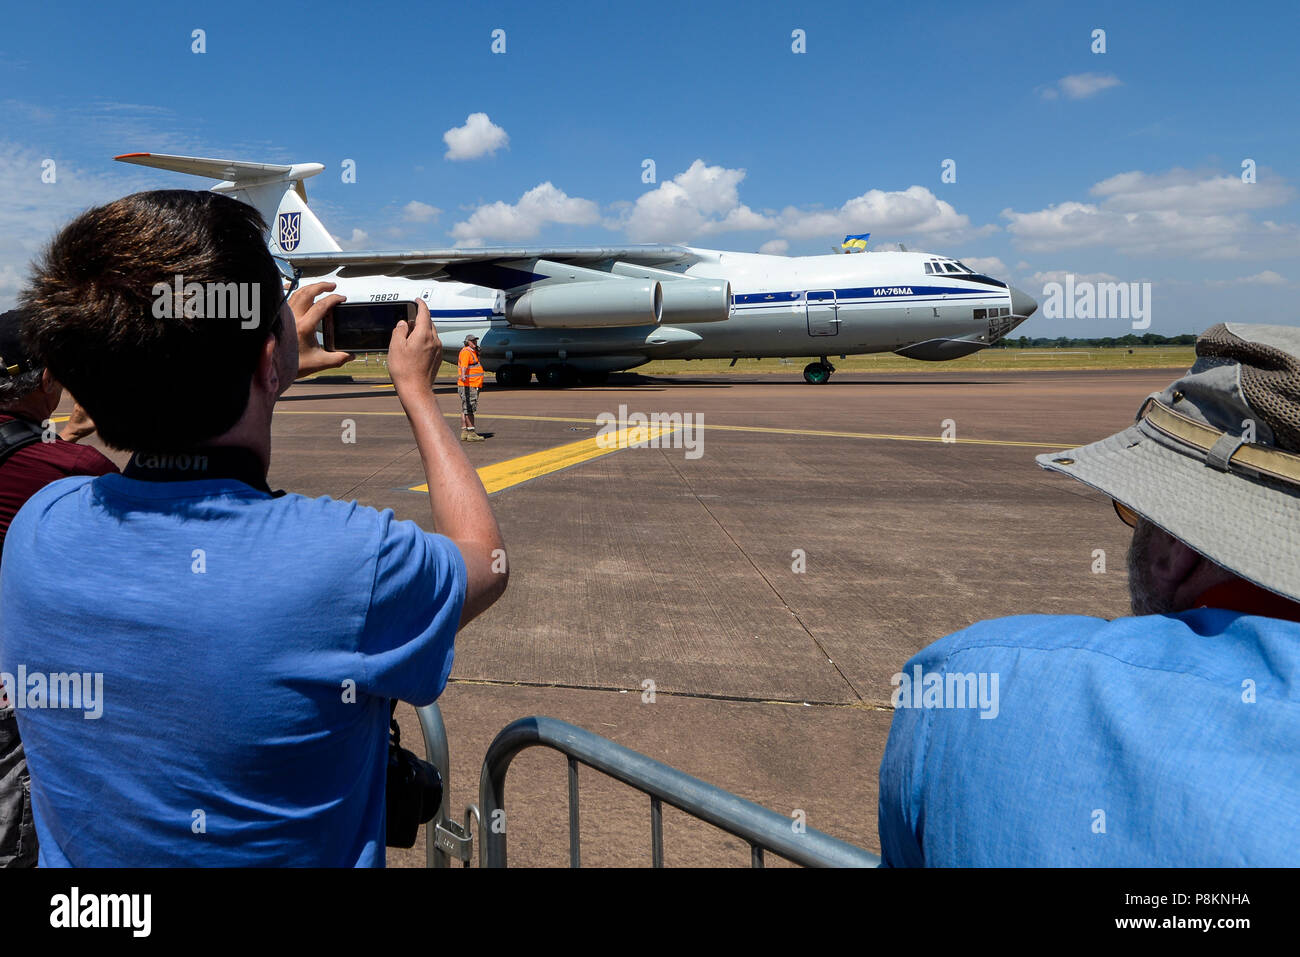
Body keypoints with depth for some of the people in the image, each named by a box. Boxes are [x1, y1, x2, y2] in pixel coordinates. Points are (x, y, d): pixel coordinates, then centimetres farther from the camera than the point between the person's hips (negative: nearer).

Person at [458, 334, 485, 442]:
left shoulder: (472, 352, 21)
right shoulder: (466, 352, -12)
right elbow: (464, 365, -31)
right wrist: (463, 376, -47)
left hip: (472, 385, 10)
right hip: (468, 385, -10)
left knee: (465, 409, 9)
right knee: (469, 409, -10)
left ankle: (464, 433, 11)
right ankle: (471, 433, -11)